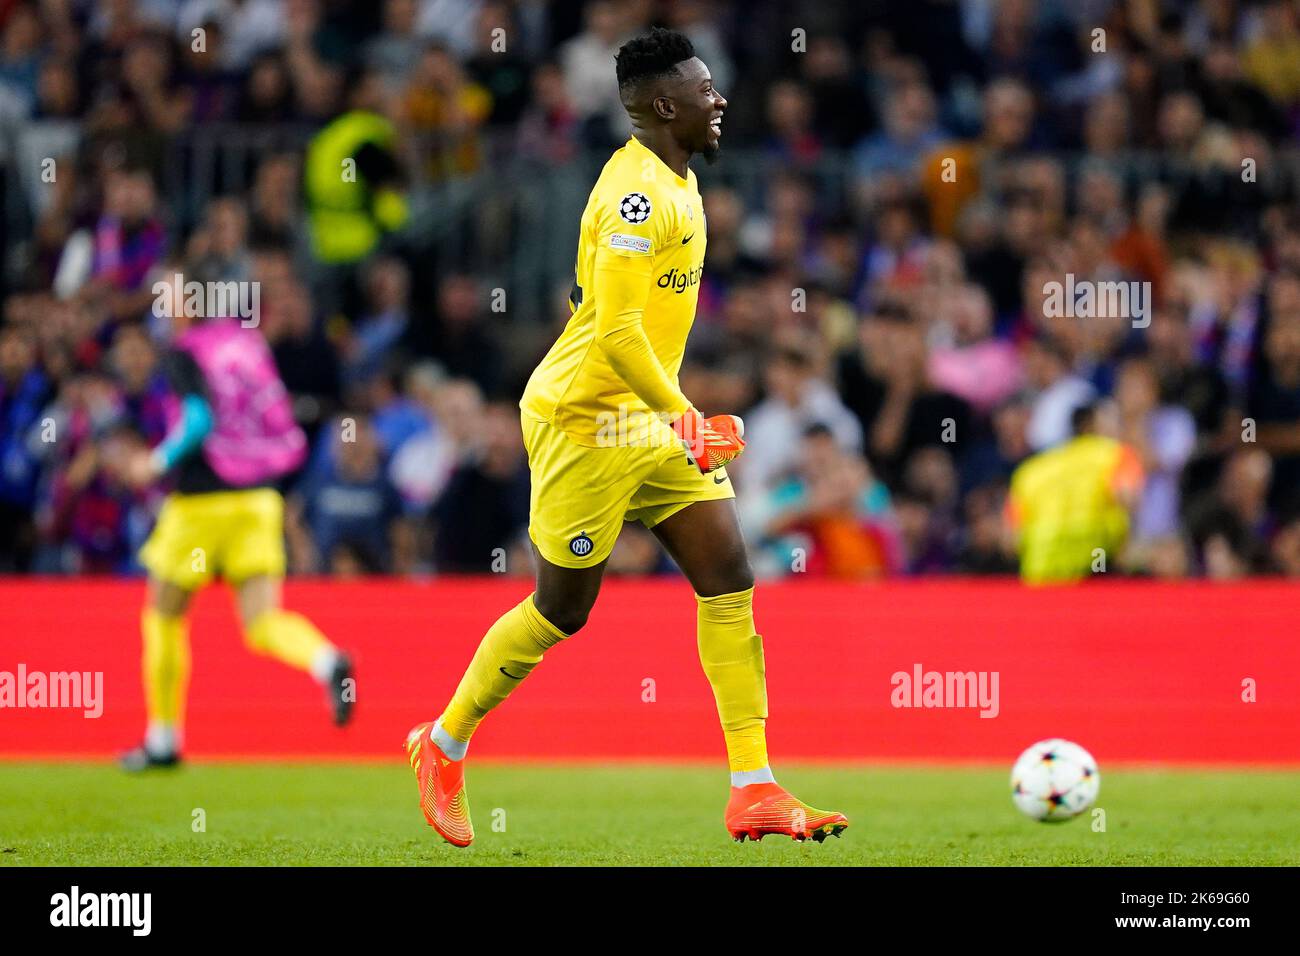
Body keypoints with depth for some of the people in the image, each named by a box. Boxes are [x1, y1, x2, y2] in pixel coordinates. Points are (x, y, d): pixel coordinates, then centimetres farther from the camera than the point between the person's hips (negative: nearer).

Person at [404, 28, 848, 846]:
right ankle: (443, 747, 22)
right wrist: (685, 418, -20)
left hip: (650, 415, 9)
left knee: (729, 579, -2)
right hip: (585, 418, -9)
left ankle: (754, 792, -3)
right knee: (562, 612, 1)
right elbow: (616, 332, -27)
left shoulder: (675, 179, 12)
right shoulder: (639, 193, -21)